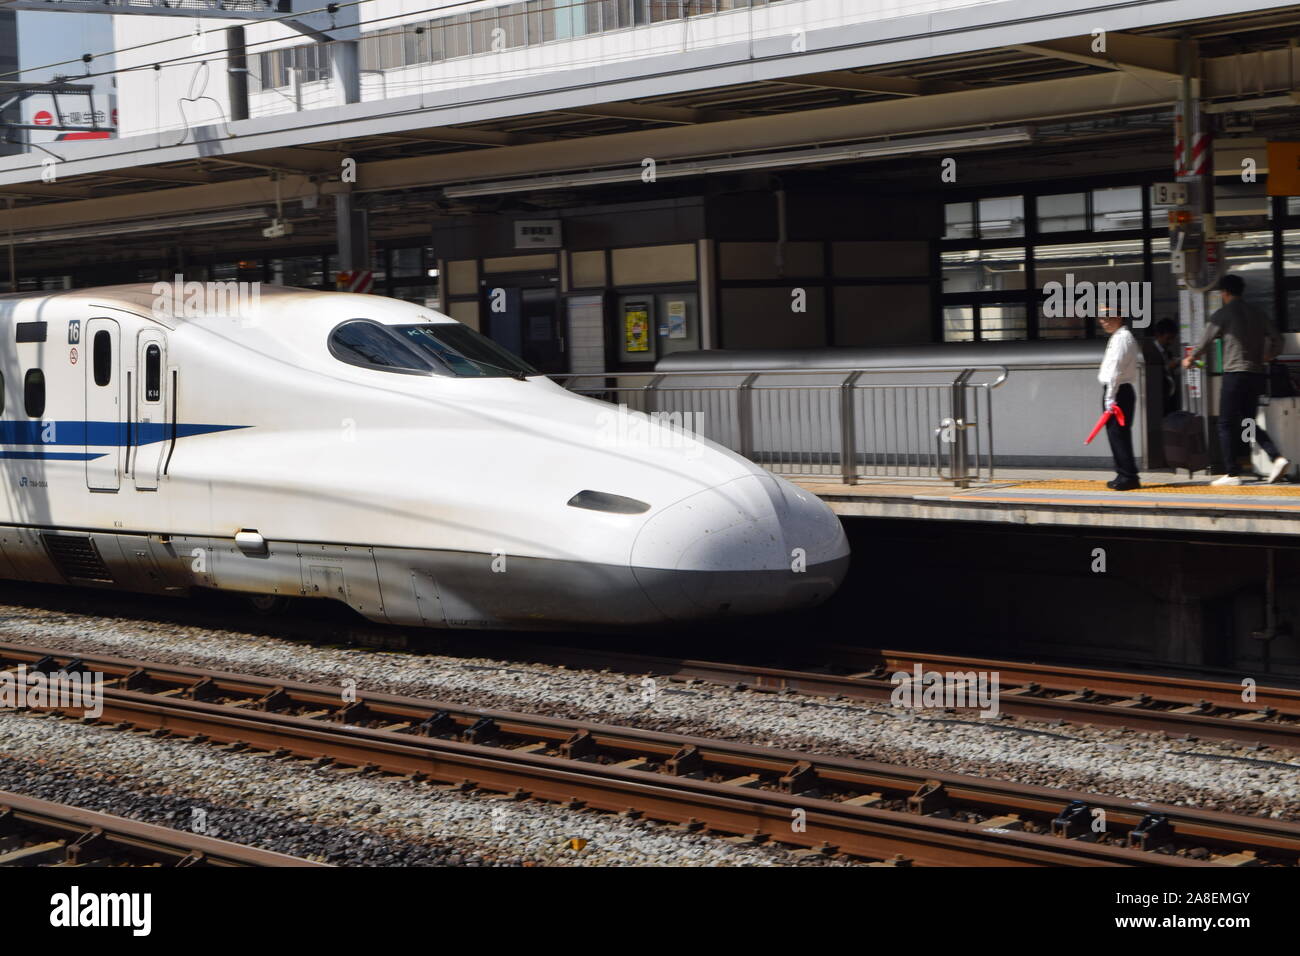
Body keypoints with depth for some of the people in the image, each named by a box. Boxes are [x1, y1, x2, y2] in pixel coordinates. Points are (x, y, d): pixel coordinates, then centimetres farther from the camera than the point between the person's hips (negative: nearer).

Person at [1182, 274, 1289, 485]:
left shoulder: (1222, 315, -5)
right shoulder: (1258, 314, 12)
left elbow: (1204, 342, 0)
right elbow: (1277, 342, 12)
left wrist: (1189, 360, 18)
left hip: (1235, 374, -6)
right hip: (1257, 374, 6)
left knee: (1226, 424, 2)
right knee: (1248, 423, 15)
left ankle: (1233, 473, -1)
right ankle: (1277, 457, -4)